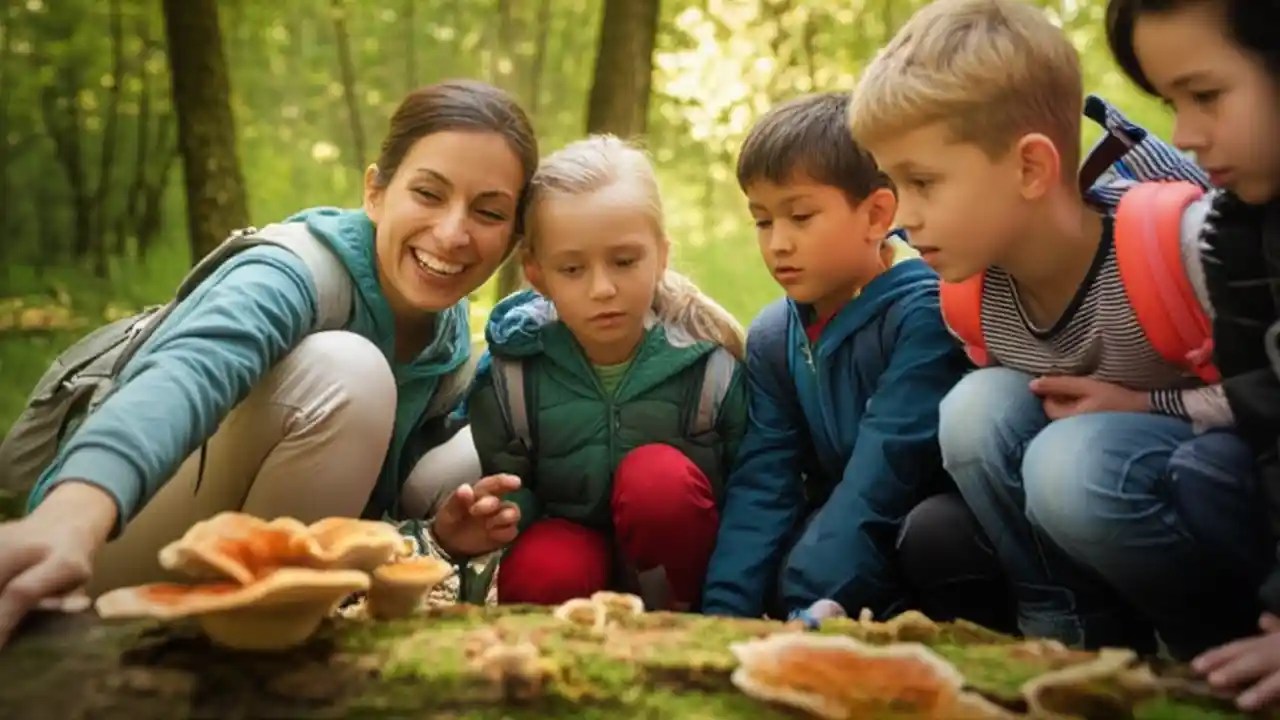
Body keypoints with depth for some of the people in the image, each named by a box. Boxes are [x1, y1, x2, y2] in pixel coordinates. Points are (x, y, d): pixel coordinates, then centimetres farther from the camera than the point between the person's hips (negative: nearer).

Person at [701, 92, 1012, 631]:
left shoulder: (926, 310, -21)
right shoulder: (773, 338, 0)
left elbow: (883, 470, -28)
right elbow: (762, 484, -7)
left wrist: (809, 608, -31)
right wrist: (723, 614, -19)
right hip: (863, 545, 4)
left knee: (935, 535, -36)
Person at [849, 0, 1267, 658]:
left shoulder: (1178, 247, -28)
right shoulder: (967, 292, -7)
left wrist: (1147, 406, -22)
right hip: (1100, 479, 6)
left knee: (1075, 465, -33)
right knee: (977, 408, -19)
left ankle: (1229, 652, -6)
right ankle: (1080, 640, -8)